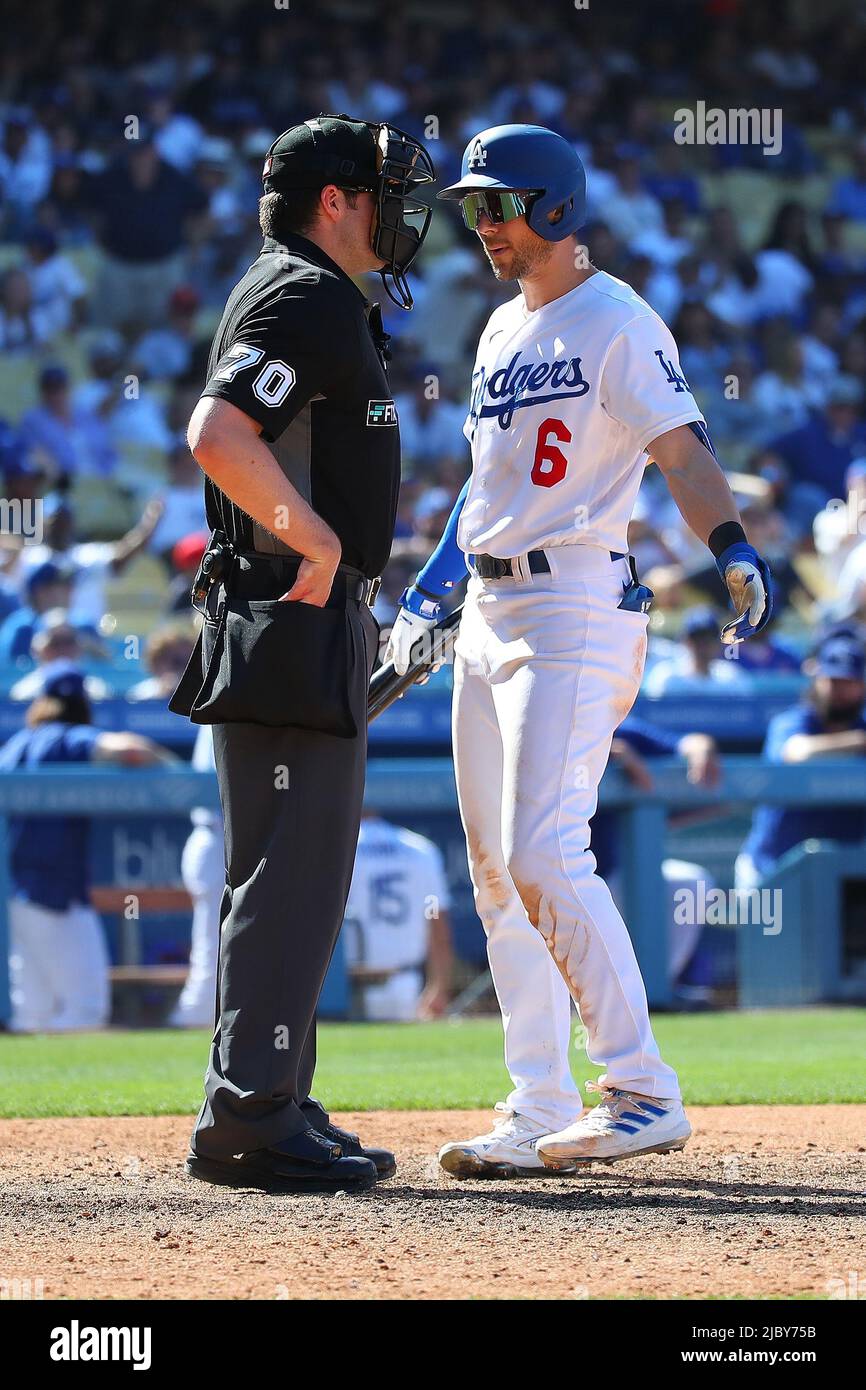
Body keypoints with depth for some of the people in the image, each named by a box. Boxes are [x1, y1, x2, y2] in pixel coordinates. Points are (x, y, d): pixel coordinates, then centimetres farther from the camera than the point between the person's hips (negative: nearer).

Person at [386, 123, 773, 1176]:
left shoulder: (616, 322, -7)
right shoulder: (502, 331, 19)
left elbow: (681, 446, -19)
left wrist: (732, 549, -35)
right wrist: (427, 593, 25)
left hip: (574, 606, -9)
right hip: (488, 613, 9)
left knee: (544, 854, -19)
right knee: (498, 873, 7)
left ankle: (643, 1090, -15)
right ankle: (540, 1116, 11)